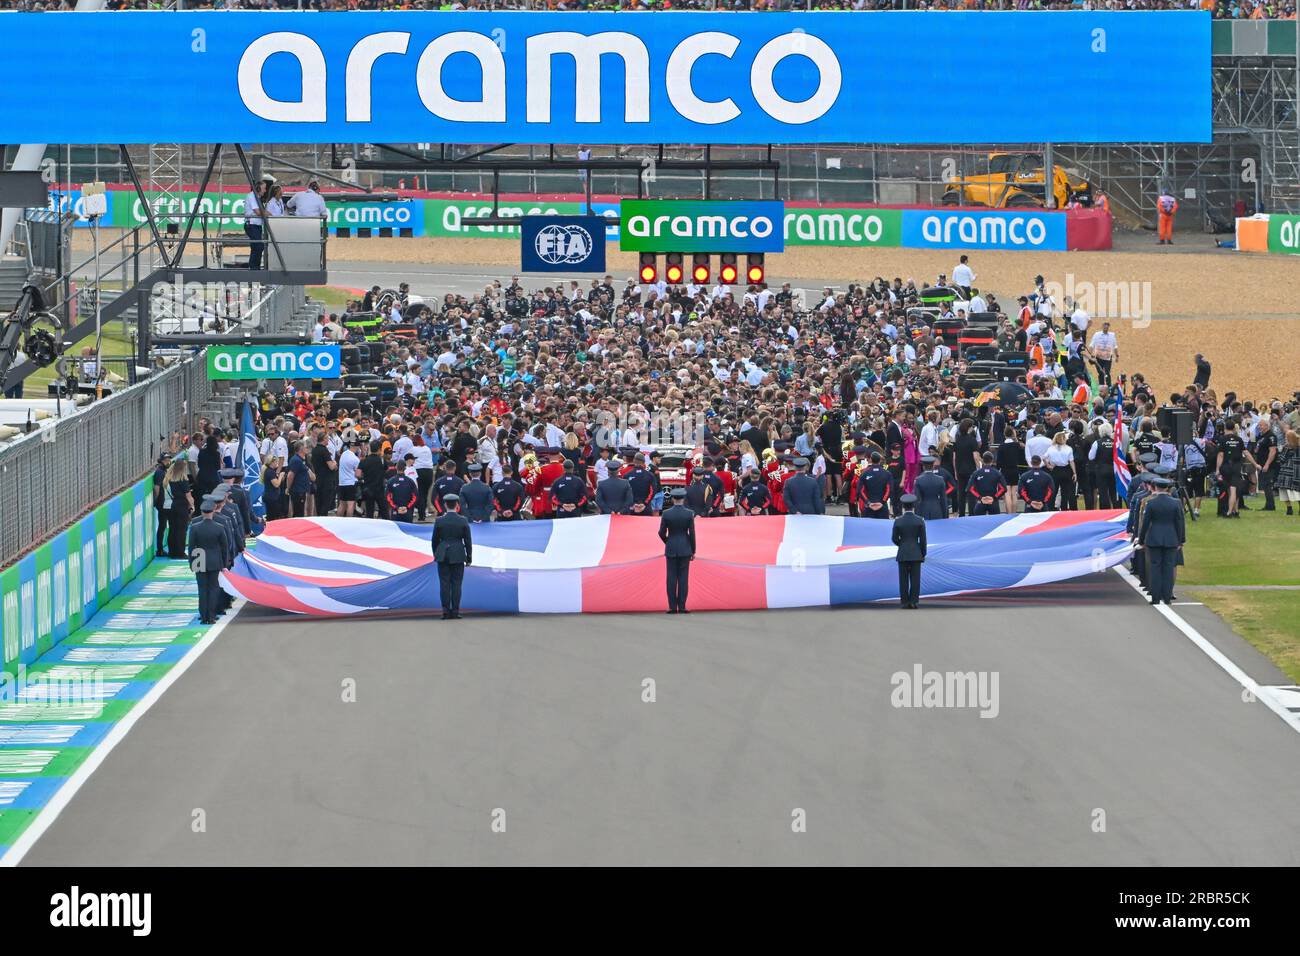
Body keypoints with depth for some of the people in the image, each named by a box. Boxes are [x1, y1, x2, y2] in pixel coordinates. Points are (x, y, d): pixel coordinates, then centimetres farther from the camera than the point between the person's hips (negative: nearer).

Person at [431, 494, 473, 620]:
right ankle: (455, 611, 1)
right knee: (456, 584, 3)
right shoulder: (463, 520, -4)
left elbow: (435, 539, 2)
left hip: (443, 555, 0)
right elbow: (468, 540, 0)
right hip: (458, 556, 0)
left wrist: (435, 554, 15)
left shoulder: (439, 520, -4)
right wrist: (469, 557, 7)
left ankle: (446, 611, -1)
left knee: (444, 584, 2)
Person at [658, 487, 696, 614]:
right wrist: (693, 551, 5)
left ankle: (672, 607, 1)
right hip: (685, 550, 0)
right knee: (683, 578, 2)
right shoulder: (689, 514, -7)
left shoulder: (666, 513, -6)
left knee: (671, 578, 4)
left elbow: (662, 533, -1)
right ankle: (682, 607, 0)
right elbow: (692, 533, -4)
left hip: (671, 550, 0)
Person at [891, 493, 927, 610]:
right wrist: (923, 554, 7)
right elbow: (923, 539, -3)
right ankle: (914, 601, -1)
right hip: (916, 554, 0)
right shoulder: (920, 520, -4)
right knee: (915, 579, 2)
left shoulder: (898, 521, -4)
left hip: (902, 554, 0)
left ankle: (905, 602, 2)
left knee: (903, 579, 4)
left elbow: (894, 538, 0)